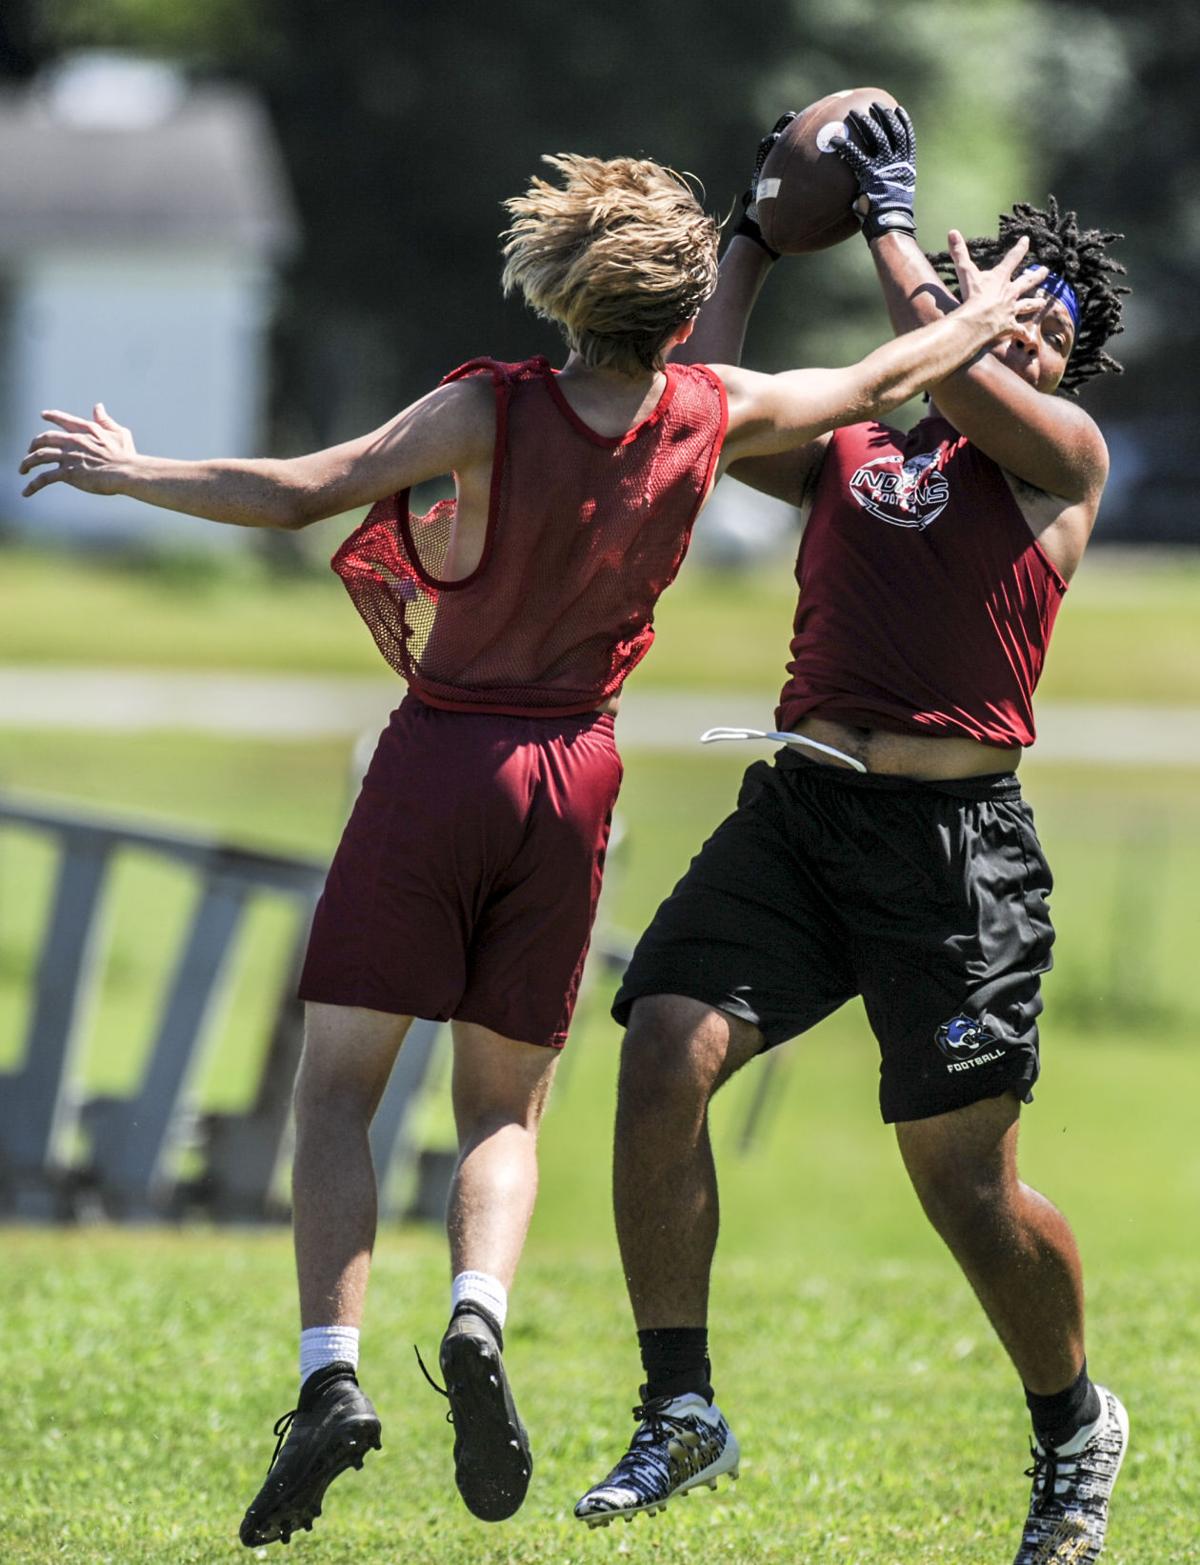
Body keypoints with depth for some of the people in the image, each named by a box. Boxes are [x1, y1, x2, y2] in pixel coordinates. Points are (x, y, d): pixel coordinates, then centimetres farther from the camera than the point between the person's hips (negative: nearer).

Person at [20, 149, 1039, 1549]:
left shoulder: (490, 414, -14)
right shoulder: (706, 419, -3)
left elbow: (295, 495, -17)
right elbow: (874, 386, 14)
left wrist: (128, 472, -4)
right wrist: (980, 318, 33)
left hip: (438, 762, -3)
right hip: (572, 776, 3)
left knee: (336, 1089, 2)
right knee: (505, 1107, 13)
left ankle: (330, 1376, -15)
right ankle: (477, 1318, -16)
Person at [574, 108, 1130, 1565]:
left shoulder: (1062, 455, 8)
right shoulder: (844, 456, 21)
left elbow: (954, 369, -8)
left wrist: (890, 221, 2)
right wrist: (758, 234, 19)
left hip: (954, 840, -4)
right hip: (801, 805, 4)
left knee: (966, 1182, -4)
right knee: (664, 1060, -14)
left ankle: (1074, 1427, 21)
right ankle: (679, 1413, -4)